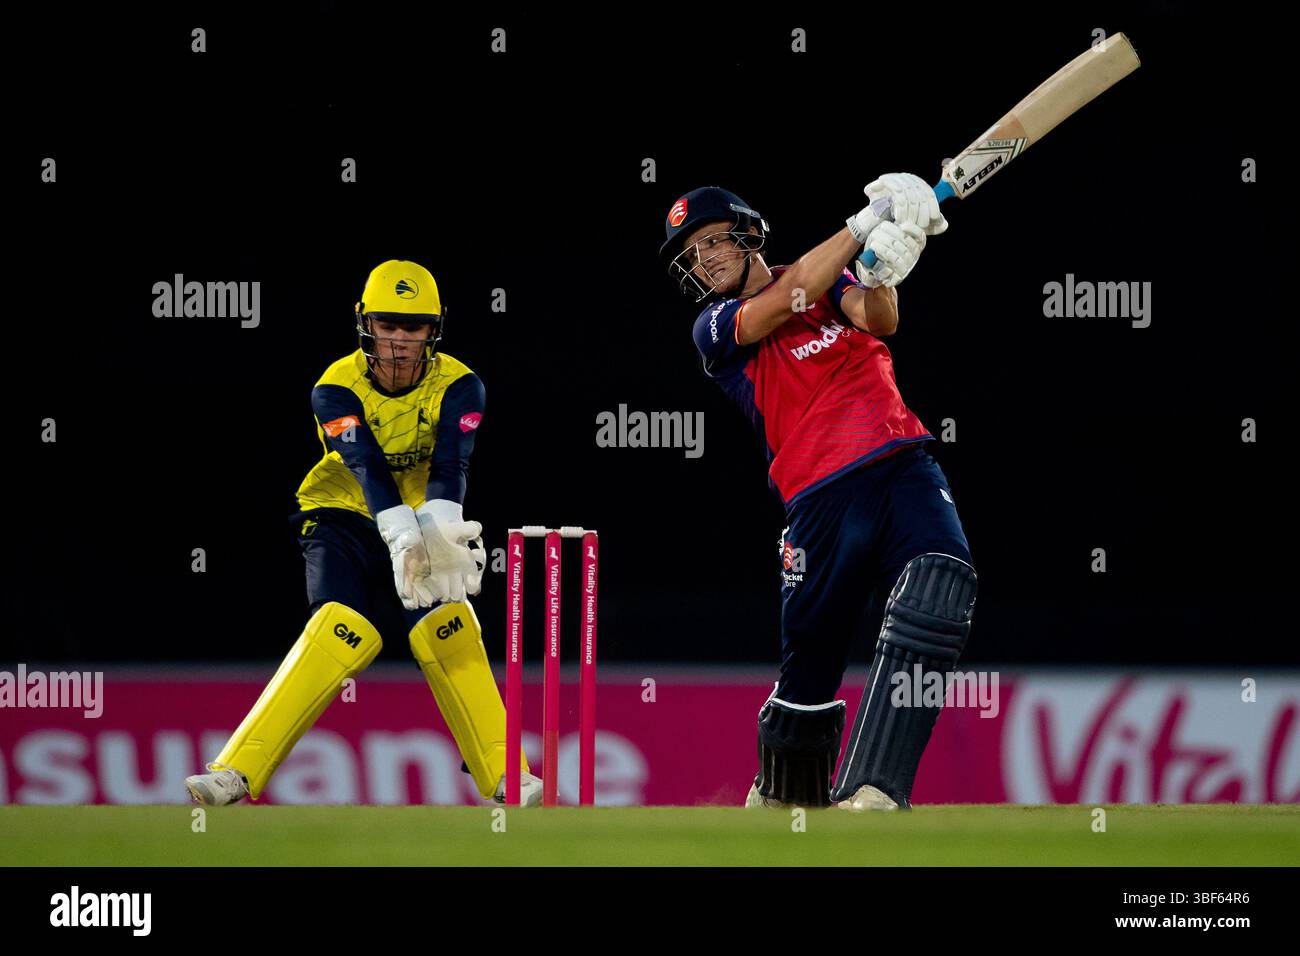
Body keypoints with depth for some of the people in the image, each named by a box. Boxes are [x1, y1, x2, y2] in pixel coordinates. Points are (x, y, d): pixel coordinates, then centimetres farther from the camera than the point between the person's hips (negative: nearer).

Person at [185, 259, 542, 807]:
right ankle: (236, 773, -27)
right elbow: (367, 469, -32)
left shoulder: (458, 387, -13)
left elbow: (450, 468, -28)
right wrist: (402, 539, -49)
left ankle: (506, 780, -17)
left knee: (447, 629, -21)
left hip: (424, 521, 2)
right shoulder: (336, 390, -18)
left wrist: (439, 533, -48)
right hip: (345, 520, -2)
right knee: (342, 632, -24)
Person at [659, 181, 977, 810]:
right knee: (810, 668, -2)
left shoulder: (832, 278, 19)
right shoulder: (715, 328, 9)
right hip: (821, 496, -1)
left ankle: (870, 794, -33)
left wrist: (880, 279, -26)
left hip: (904, 468, 1)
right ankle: (780, 800, 27)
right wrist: (867, 223, -12)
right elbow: (788, 298, -9)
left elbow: (877, 319, -3)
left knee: (940, 587, -26)